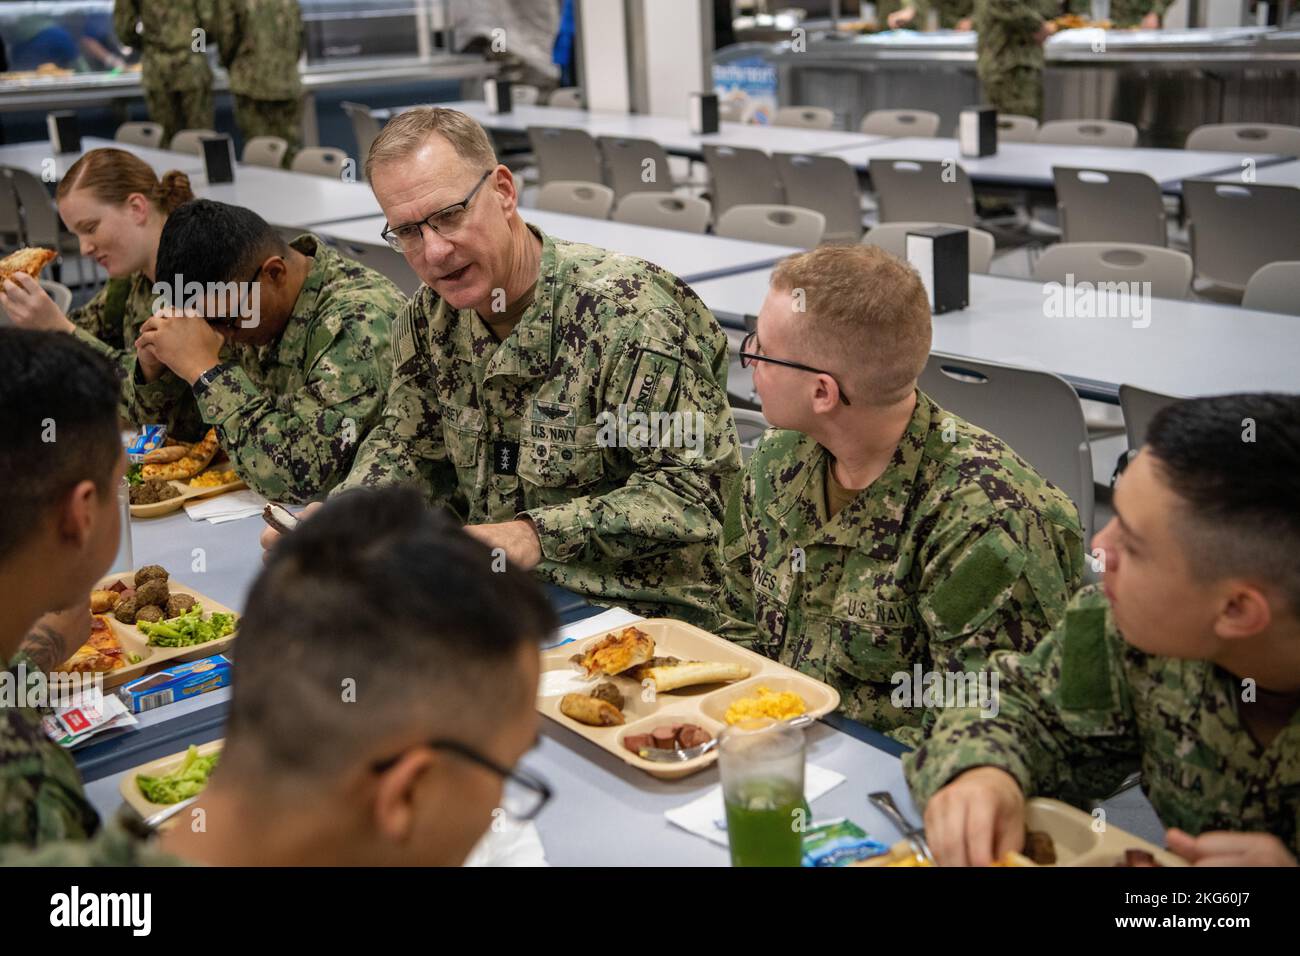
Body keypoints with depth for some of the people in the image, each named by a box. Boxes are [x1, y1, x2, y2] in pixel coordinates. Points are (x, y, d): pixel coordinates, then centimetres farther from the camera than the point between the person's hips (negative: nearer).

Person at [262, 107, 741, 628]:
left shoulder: (628, 310, -19)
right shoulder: (429, 317, 5)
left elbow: (692, 489, -21)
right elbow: (407, 446, 18)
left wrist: (541, 536, -29)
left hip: (634, 615, -7)